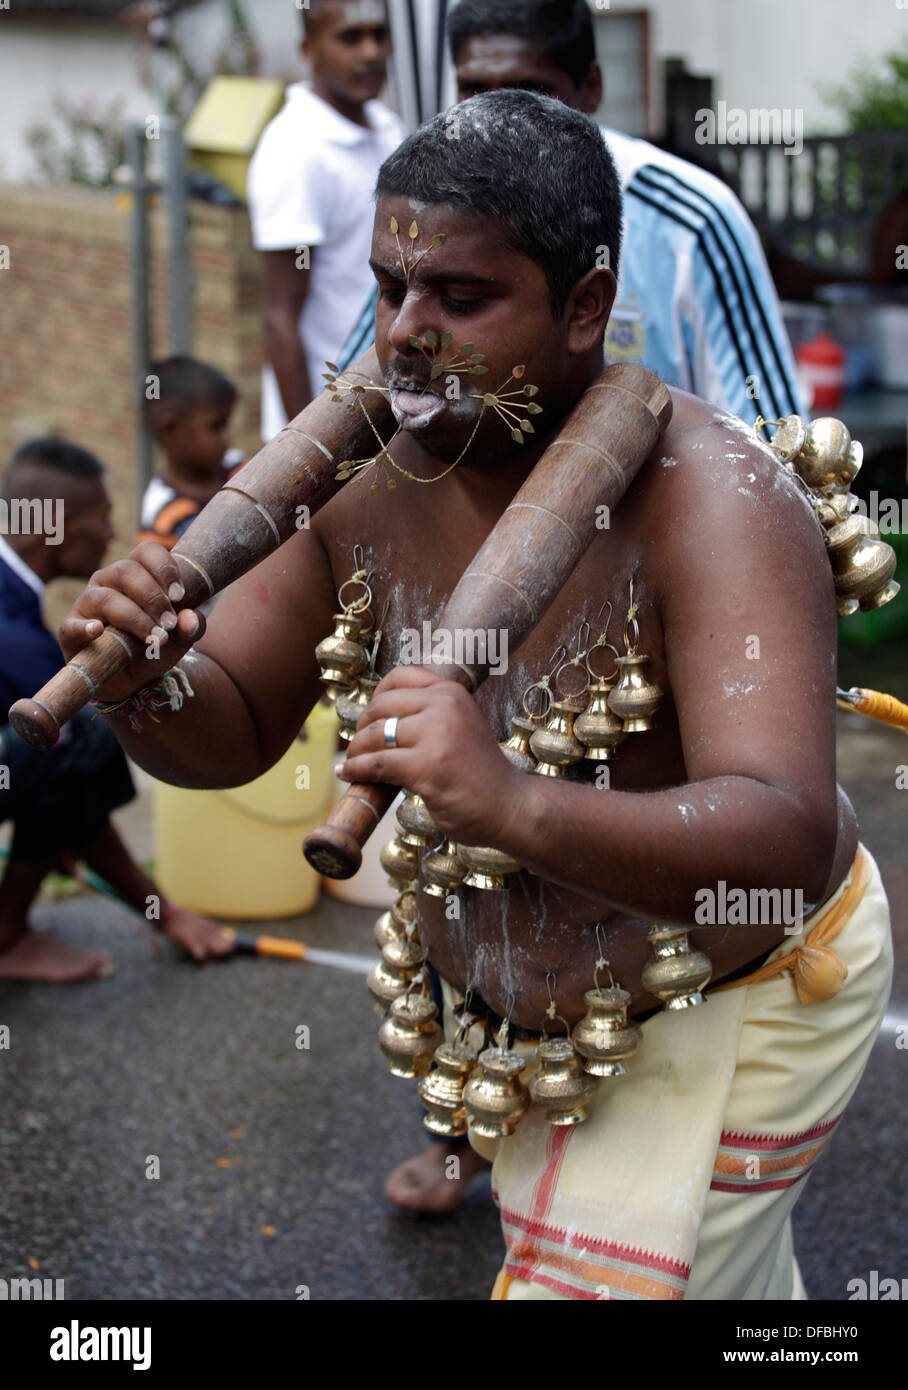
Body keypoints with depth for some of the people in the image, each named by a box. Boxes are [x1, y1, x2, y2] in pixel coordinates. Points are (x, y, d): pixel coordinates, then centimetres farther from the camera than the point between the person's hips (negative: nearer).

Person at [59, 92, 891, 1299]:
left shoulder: (709, 498, -32)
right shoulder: (368, 474, -14)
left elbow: (787, 845, -43)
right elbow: (228, 735, -6)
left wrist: (516, 808, -60)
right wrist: (140, 679, -30)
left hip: (733, 1003, -6)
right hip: (520, 999, 6)